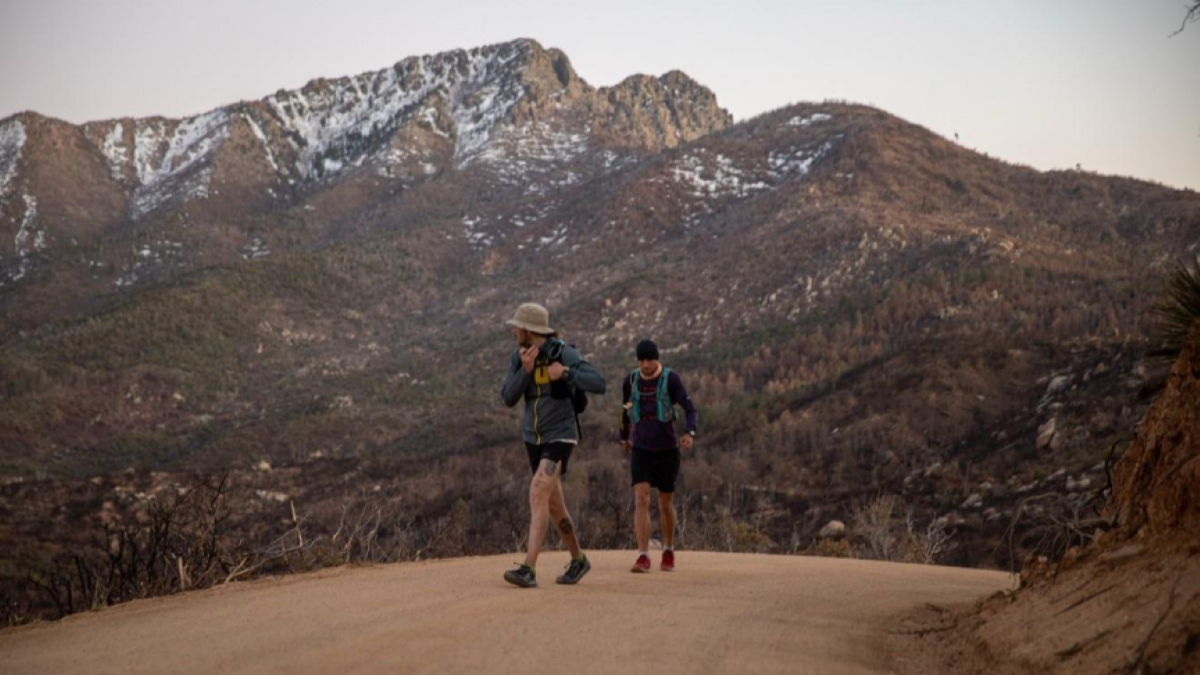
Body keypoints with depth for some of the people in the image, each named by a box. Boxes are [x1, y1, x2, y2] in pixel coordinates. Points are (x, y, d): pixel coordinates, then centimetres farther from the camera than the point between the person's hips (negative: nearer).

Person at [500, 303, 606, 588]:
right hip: (533, 437, 7)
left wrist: (565, 373, -37)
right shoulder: (519, 356, 0)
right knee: (553, 504, 14)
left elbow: (598, 385, -23)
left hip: (561, 436, -7)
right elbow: (508, 399, -8)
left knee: (538, 494, -23)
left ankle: (528, 570, -26)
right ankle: (578, 559, 34)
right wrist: (526, 369, -23)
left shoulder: (565, 353, -16)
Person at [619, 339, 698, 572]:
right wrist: (624, 437, 30)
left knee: (666, 504, 10)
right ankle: (643, 556, -17)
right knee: (641, 499, -15)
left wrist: (690, 433, -36)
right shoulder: (631, 380, -1)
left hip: (667, 450, -1)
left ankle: (669, 552, 31)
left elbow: (690, 410, -16)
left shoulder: (671, 379, -11)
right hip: (640, 450, 1)